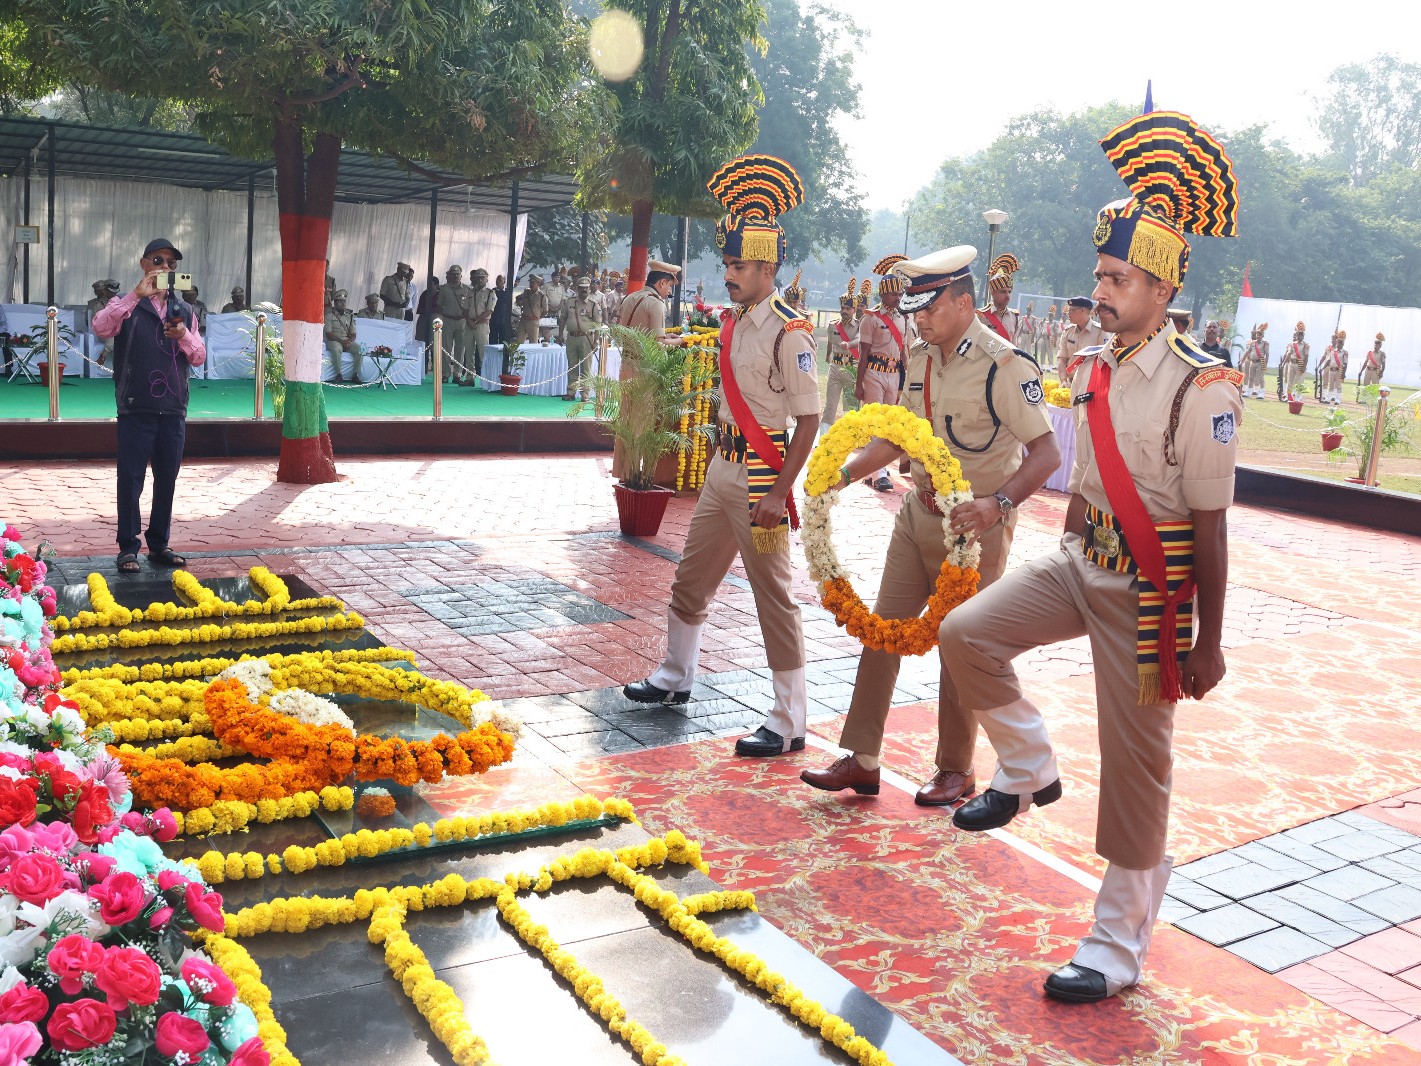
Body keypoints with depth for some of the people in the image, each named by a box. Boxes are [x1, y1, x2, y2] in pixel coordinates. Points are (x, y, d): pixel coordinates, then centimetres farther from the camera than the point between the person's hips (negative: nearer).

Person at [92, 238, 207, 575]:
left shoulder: (184, 310, 13)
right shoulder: (126, 305, 1)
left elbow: (199, 358, 11)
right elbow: (101, 328, -19)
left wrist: (185, 336, -10)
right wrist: (136, 294, -27)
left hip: (173, 410, 4)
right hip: (136, 408, -4)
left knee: (167, 480, 8)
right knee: (131, 479, 0)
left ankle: (159, 544, 18)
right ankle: (128, 547, 7)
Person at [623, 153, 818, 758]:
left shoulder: (788, 332, -16)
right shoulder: (736, 324, 9)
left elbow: (809, 420, -18)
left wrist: (778, 492, -21)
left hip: (762, 474, -9)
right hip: (723, 466, 9)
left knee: (775, 597, -3)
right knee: (691, 579, 20)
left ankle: (790, 724, 6)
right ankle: (675, 679, 39)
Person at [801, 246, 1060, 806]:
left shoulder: (1005, 365, -17)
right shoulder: (921, 358, 6)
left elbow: (1046, 452, -21)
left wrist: (998, 503, -35)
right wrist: (847, 472, 2)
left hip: (974, 526, -7)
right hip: (918, 513, 7)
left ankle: (956, 770, 22)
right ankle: (862, 759, 14)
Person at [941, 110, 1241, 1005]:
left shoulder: (1201, 387, -19)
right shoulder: (1094, 366, 3)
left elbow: (1210, 527, -16)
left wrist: (1208, 641, -13)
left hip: (1150, 589, -7)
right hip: (1079, 561, 7)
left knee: (1136, 761, 4)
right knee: (967, 633, -9)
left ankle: (1120, 941, 19)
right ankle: (1029, 769, 13)